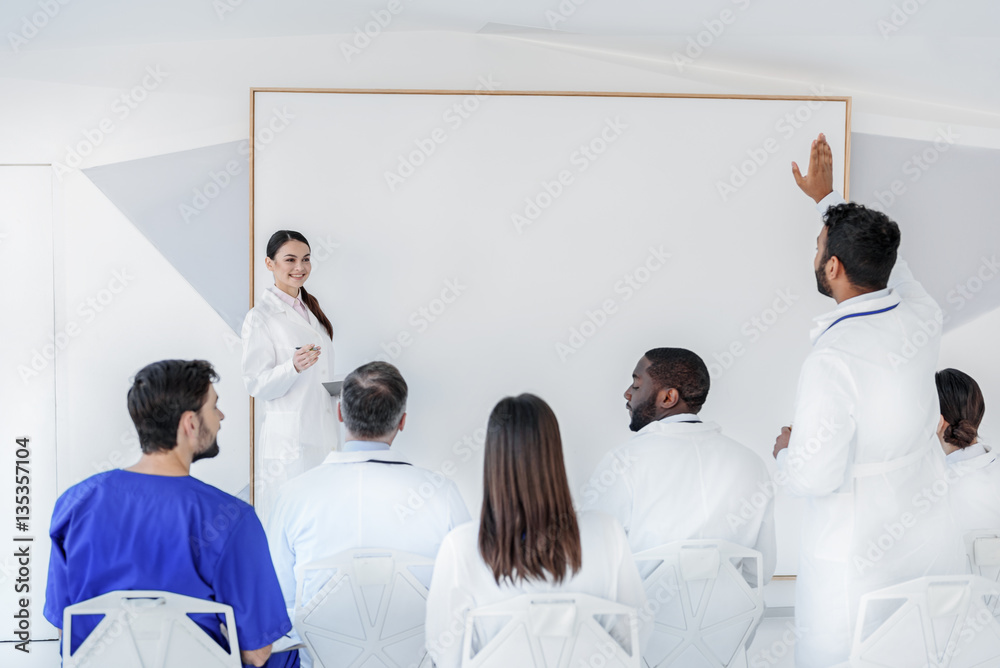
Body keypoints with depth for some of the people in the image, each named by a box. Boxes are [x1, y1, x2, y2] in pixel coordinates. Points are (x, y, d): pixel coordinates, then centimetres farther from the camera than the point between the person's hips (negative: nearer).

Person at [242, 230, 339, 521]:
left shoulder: (312, 310, 17)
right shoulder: (260, 316, -6)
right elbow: (256, 385, -11)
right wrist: (294, 366, -26)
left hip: (326, 436, 7)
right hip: (288, 439, -7)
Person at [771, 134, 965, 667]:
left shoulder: (831, 362, -24)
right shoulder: (921, 319, -5)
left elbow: (815, 476, -23)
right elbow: (880, 261, 17)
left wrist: (785, 449, 0)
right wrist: (827, 198, 29)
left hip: (859, 561, -6)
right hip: (933, 547, 6)